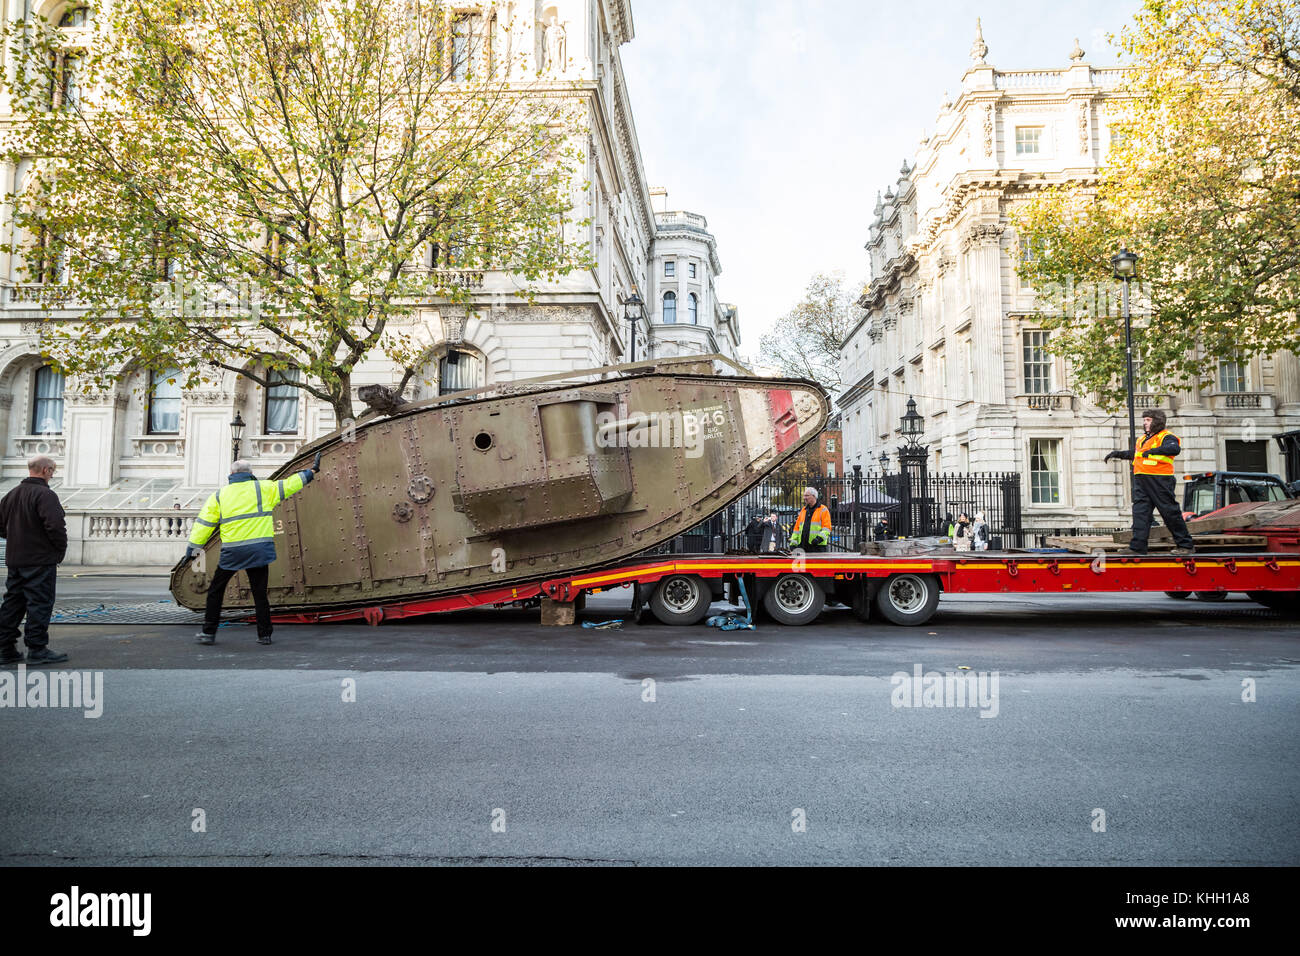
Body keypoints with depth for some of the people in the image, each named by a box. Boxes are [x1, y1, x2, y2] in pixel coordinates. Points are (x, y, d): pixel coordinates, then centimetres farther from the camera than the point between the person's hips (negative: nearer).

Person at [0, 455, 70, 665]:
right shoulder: (45, 495, -15)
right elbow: (55, 526, -24)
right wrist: (61, 550, -10)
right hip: (40, 561, -8)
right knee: (40, 604, -3)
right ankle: (37, 649, 0)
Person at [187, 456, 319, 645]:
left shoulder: (219, 495, 6)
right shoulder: (262, 489, 2)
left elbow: (204, 523, 6)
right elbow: (287, 486, 7)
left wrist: (192, 547, 10)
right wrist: (310, 472, 18)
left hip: (232, 552, 0)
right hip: (258, 550, 0)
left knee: (215, 591, 16)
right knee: (260, 593, 7)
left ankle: (209, 632, 17)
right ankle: (264, 635, 9)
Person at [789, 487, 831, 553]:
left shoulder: (823, 510, 2)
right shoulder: (803, 510, 20)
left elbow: (826, 527, -7)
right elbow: (797, 527, 18)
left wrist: (820, 538, -22)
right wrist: (793, 543, 10)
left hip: (818, 546, -5)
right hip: (802, 546, 6)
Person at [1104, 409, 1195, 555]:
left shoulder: (1166, 437, -4)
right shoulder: (1142, 439, 21)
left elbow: (1175, 448, -25)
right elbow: (1133, 454, 38)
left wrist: (1154, 450, -32)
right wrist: (1116, 454, 33)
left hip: (1160, 481, -8)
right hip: (1141, 481, 8)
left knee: (1170, 513, -2)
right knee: (1140, 512, 0)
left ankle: (1186, 545, 8)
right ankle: (1137, 547, -1)